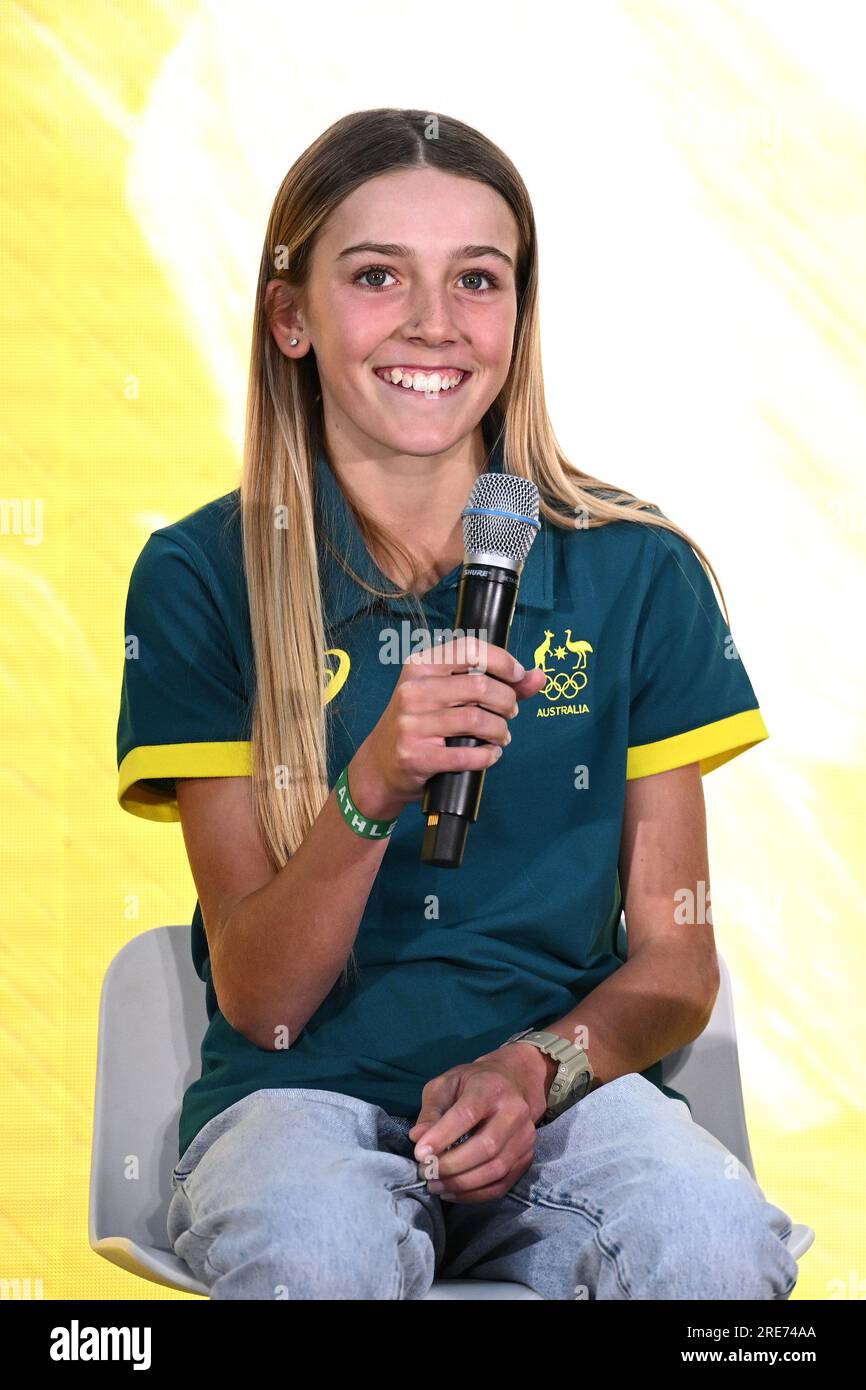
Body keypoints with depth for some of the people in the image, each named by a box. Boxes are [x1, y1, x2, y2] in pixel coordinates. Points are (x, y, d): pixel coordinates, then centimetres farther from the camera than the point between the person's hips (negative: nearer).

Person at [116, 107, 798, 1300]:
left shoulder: (638, 572, 2)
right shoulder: (201, 576, -3)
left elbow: (675, 963, 7)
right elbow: (258, 1003, -6)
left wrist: (541, 1066, -15)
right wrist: (373, 789, -24)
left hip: (569, 1090, 1)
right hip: (303, 1094, -1)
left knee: (714, 1240, -31)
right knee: (317, 1251, -35)